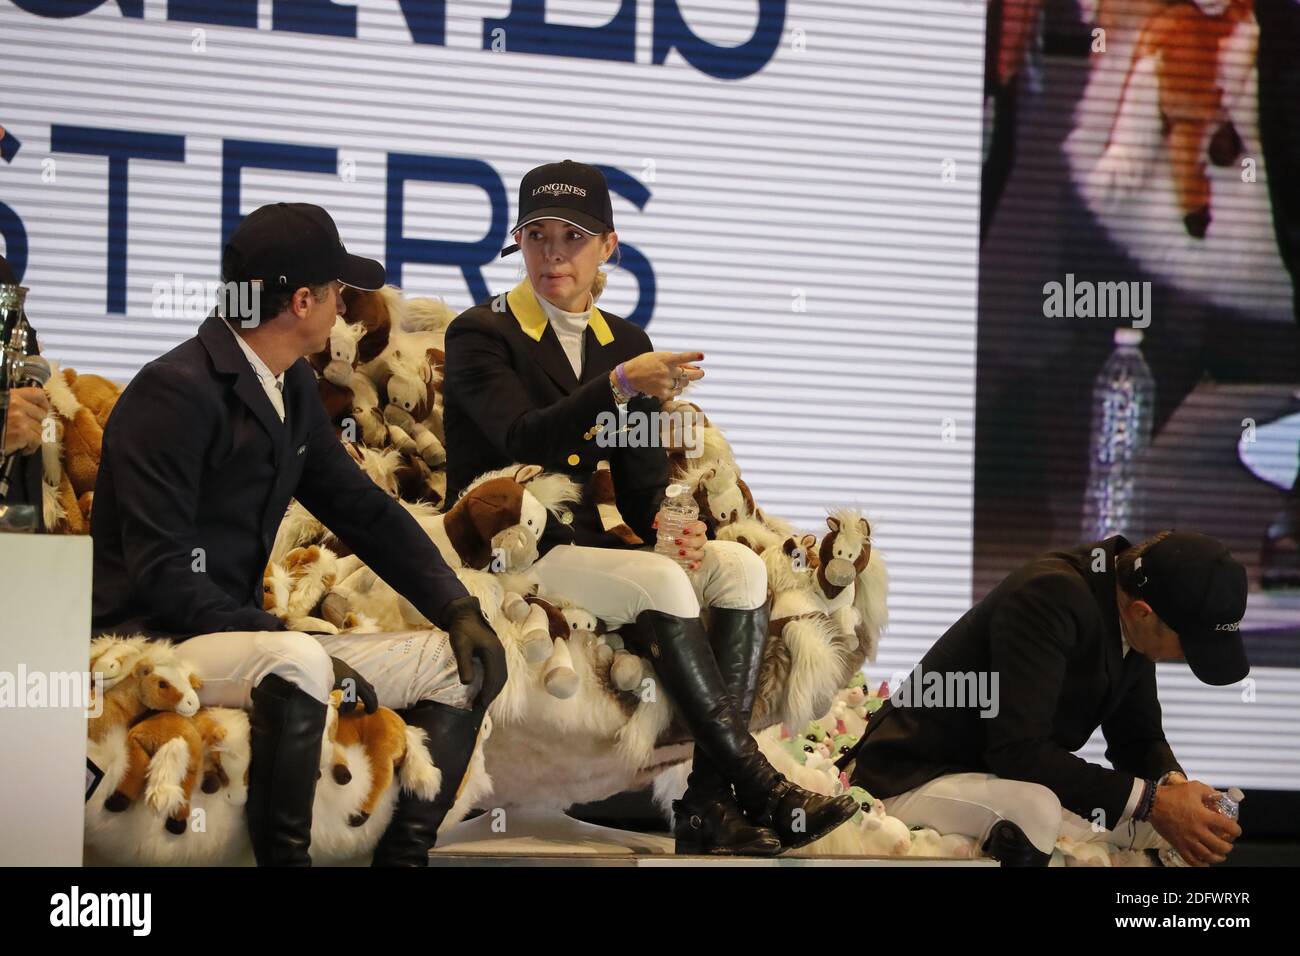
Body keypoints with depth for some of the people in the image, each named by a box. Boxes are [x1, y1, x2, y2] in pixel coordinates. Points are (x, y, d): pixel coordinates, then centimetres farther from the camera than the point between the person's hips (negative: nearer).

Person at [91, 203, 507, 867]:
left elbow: (363, 508, 18)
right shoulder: (177, 390, -17)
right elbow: (160, 572, -22)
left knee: (460, 665, 4)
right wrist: (299, 647, -25)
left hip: (245, 633, 10)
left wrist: (458, 609, 4)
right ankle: (284, 859, -27)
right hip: (152, 639, -9)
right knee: (296, 662, -39)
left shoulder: (293, 388, 11)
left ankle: (402, 858, -3)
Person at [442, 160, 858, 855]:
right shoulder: (479, 334, -5)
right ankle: (759, 790, -29)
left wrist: (675, 529, -9)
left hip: (583, 545, 7)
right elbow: (523, 442, -22)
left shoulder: (627, 345, 14)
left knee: (739, 565, -17)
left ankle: (708, 805, -28)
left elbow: (642, 480, 13)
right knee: (661, 584, -30)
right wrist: (618, 386, -33)